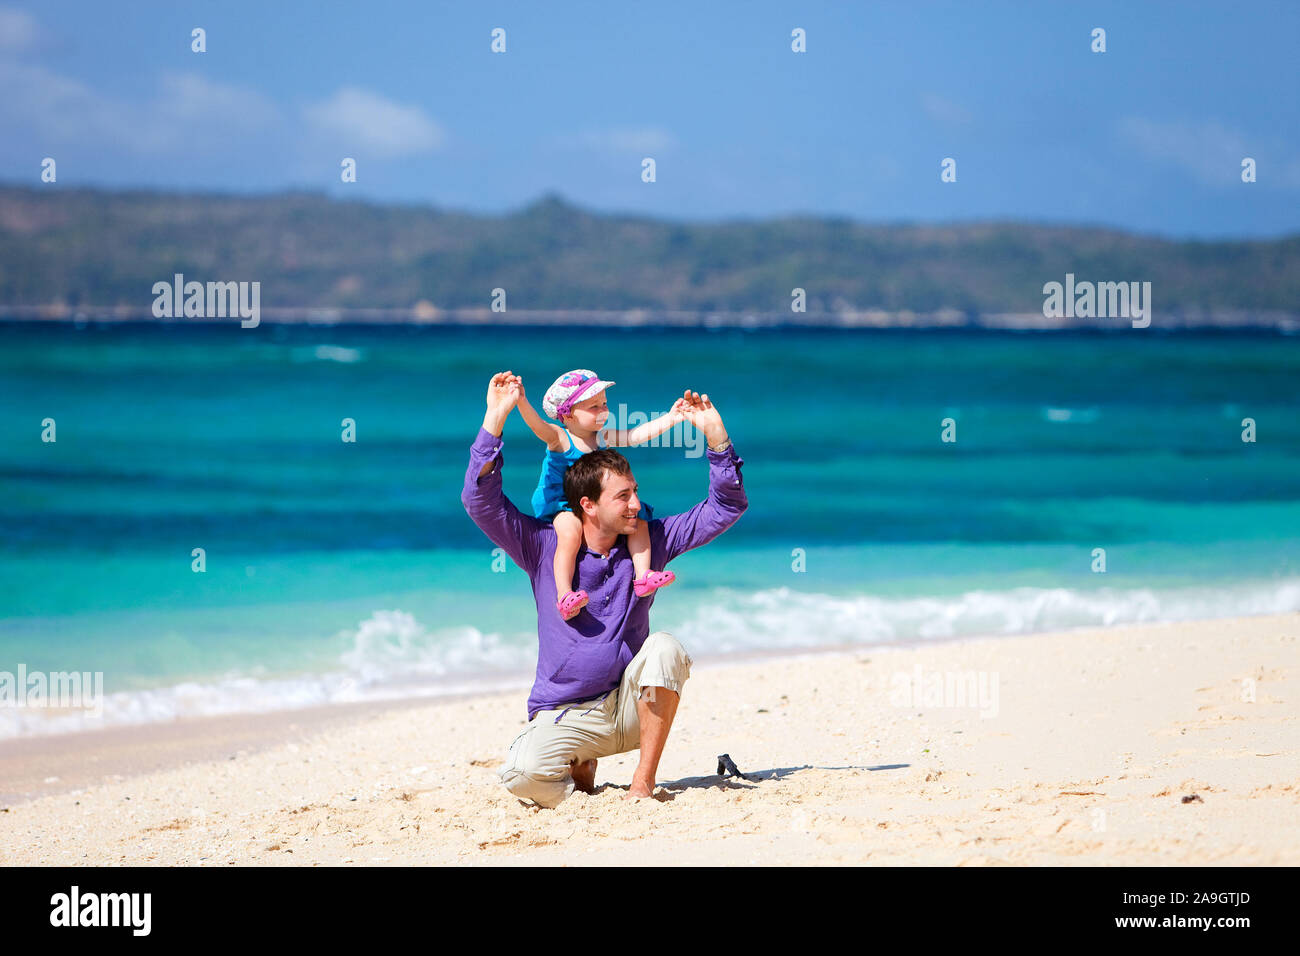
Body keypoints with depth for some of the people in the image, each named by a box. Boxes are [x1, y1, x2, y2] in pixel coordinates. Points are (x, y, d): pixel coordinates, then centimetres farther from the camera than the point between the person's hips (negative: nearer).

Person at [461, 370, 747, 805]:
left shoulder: (649, 541, 4)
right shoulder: (544, 545, -3)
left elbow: (726, 507, 5)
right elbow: (480, 500, -14)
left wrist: (714, 431, -7)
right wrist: (496, 416, -21)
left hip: (630, 706, 2)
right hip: (565, 716, -2)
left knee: (664, 648, -29)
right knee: (522, 773, -32)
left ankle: (643, 783, -19)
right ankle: (579, 769, 6)